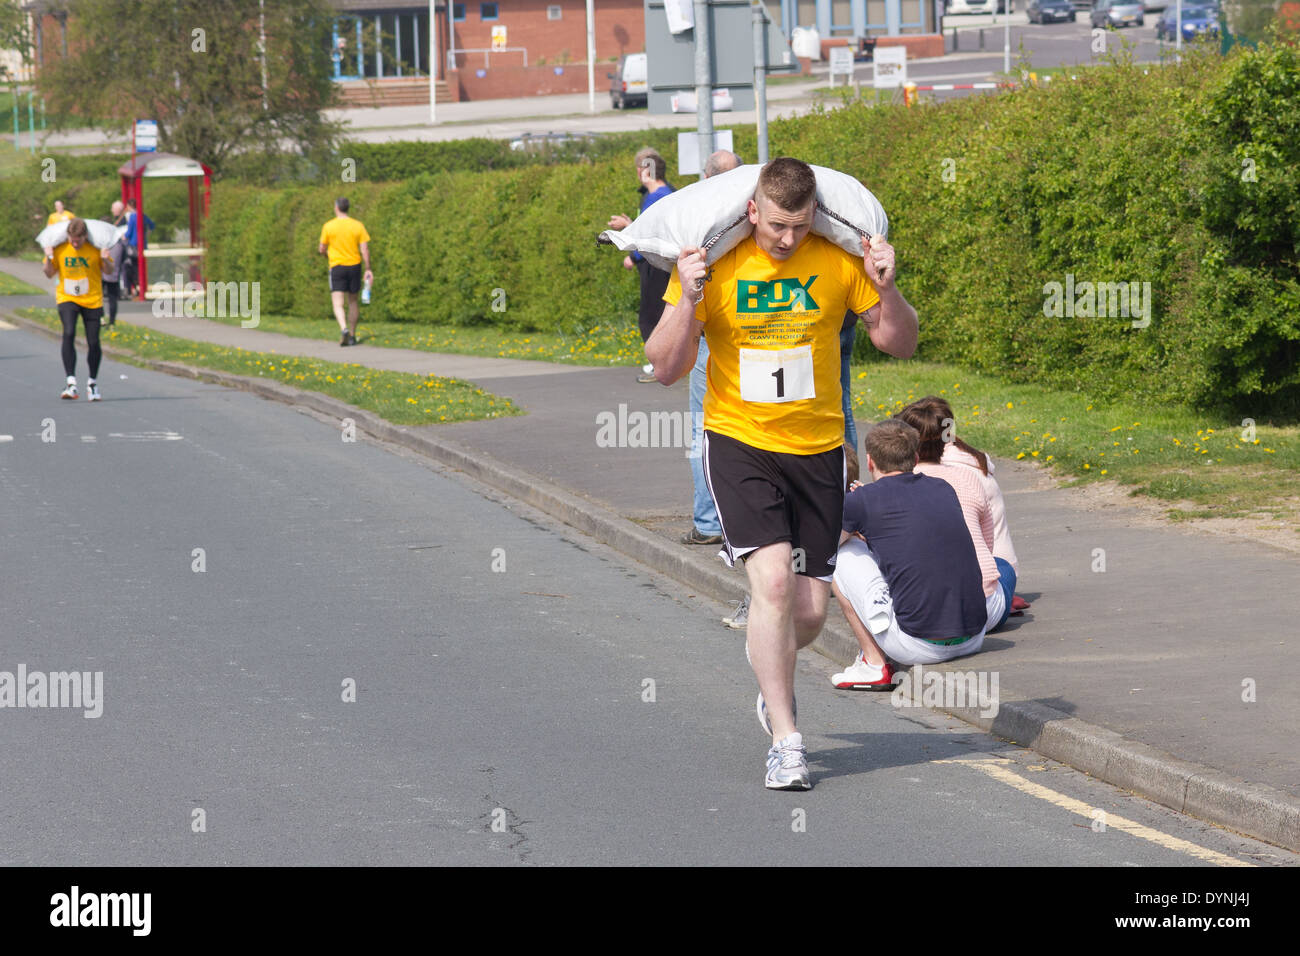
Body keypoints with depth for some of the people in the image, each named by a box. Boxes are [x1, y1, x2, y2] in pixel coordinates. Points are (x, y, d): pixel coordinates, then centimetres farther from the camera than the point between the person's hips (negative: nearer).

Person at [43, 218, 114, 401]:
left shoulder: (95, 248, -7)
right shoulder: (59, 248, -3)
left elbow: (108, 270, 1)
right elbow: (50, 274, 5)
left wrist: (105, 260, -19)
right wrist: (49, 259, -12)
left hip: (92, 300, 0)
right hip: (67, 298, 0)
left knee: (93, 342, 1)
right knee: (69, 334, -23)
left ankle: (93, 383, 25)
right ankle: (71, 383, -24)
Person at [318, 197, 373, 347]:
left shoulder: (328, 226, -5)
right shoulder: (358, 225, -1)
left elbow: (322, 250, 1)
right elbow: (365, 249, -5)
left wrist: (325, 253, 24)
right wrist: (368, 270, -2)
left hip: (337, 267, -3)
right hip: (354, 266, 3)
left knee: (338, 304, -6)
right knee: (352, 302, 16)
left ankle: (344, 329, -31)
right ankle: (352, 336, 19)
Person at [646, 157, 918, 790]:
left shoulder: (838, 261, -5)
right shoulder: (713, 263, -9)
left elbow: (899, 345, 4)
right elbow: (666, 370, -8)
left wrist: (887, 289, -15)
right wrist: (687, 301, -24)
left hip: (816, 446, 2)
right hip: (738, 440, -2)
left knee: (810, 608, 4)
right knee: (772, 578, -21)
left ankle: (768, 663, 41)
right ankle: (785, 741, -13)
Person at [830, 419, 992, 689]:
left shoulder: (863, 500, -3)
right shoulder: (943, 490, 12)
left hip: (919, 646, -6)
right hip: (974, 640, 6)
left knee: (844, 556, 10)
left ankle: (874, 665, 10)